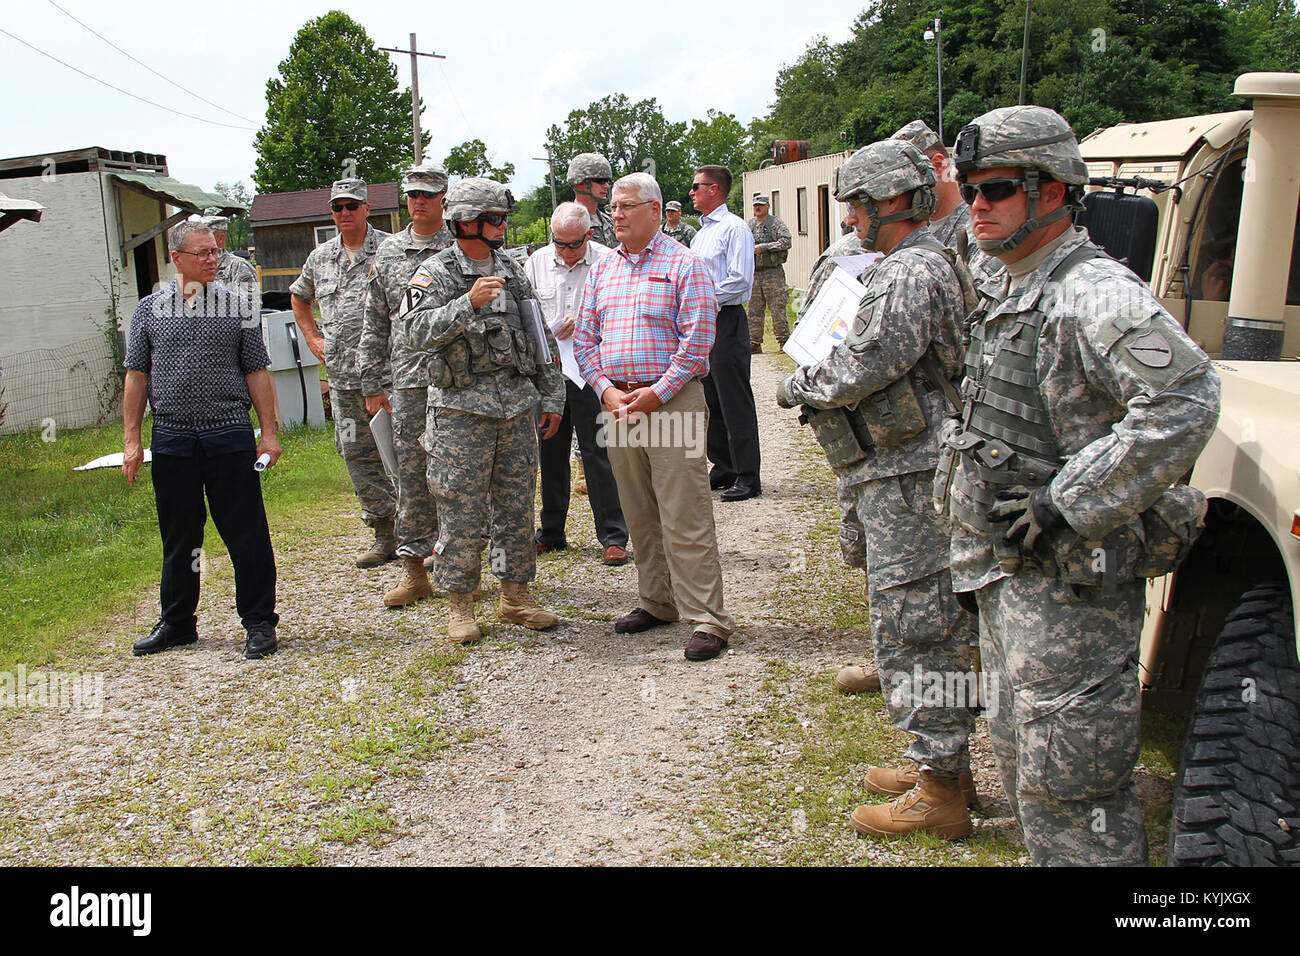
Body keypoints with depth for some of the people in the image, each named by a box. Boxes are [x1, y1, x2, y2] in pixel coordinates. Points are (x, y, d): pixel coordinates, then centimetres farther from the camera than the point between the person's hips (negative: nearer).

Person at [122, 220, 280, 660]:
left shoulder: (236, 306, 5)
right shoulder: (149, 309, 9)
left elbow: (257, 373, 5)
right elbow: (137, 376, 10)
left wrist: (268, 433, 0)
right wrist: (131, 440, 6)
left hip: (229, 435, -2)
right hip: (171, 438, 2)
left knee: (246, 534, 0)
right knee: (178, 537, 11)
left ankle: (259, 623, 11)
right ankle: (176, 623, 26)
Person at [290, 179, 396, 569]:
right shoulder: (320, 258, 15)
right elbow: (299, 298, 32)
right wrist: (313, 338, 20)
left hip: (387, 370, -6)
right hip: (342, 375, 6)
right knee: (356, 453, 7)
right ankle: (385, 535, 17)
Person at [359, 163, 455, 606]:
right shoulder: (387, 252, 12)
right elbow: (375, 323, 15)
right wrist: (372, 384, 11)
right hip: (408, 382, 3)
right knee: (412, 474, 5)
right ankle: (414, 568, 14)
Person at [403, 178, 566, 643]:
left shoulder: (513, 272, 14)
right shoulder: (436, 273, -2)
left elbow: (539, 338, 16)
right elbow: (417, 332, -16)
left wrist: (552, 397, 11)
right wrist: (468, 304, -27)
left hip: (518, 405, 5)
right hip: (461, 410, -5)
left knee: (516, 505, 9)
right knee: (462, 511, 0)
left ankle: (516, 596, 21)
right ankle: (460, 604, 13)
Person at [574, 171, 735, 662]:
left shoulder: (684, 265, -2)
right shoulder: (602, 268, 16)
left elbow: (697, 341, -9)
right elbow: (584, 337, 14)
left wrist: (656, 394, -14)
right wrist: (606, 389, -1)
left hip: (671, 400, -6)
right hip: (617, 402, 6)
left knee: (685, 516, -7)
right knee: (638, 514, 12)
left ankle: (707, 620, -3)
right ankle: (656, 601, 26)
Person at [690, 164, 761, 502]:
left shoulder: (734, 228, -9)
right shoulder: (701, 233, 18)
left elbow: (740, 281, -18)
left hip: (725, 321, -9)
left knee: (735, 402, -5)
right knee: (710, 401, 13)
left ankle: (748, 478, 1)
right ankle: (723, 469, 23)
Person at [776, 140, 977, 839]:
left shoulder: (910, 273, -16)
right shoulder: (923, 266, 19)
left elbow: (857, 370, -20)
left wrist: (796, 387, -3)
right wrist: (816, 383, 13)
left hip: (905, 476, -11)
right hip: (907, 468, 11)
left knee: (913, 624, -5)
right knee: (932, 623, 16)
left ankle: (938, 793, 4)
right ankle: (945, 766, 28)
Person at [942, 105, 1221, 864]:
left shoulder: (1095, 294, -18)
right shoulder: (1006, 293, 12)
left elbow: (1186, 403, -30)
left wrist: (1066, 502, -27)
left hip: (1073, 578, -10)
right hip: (1007, 569, 10)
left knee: (1066, 775, -2)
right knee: (1022, 756, 21)